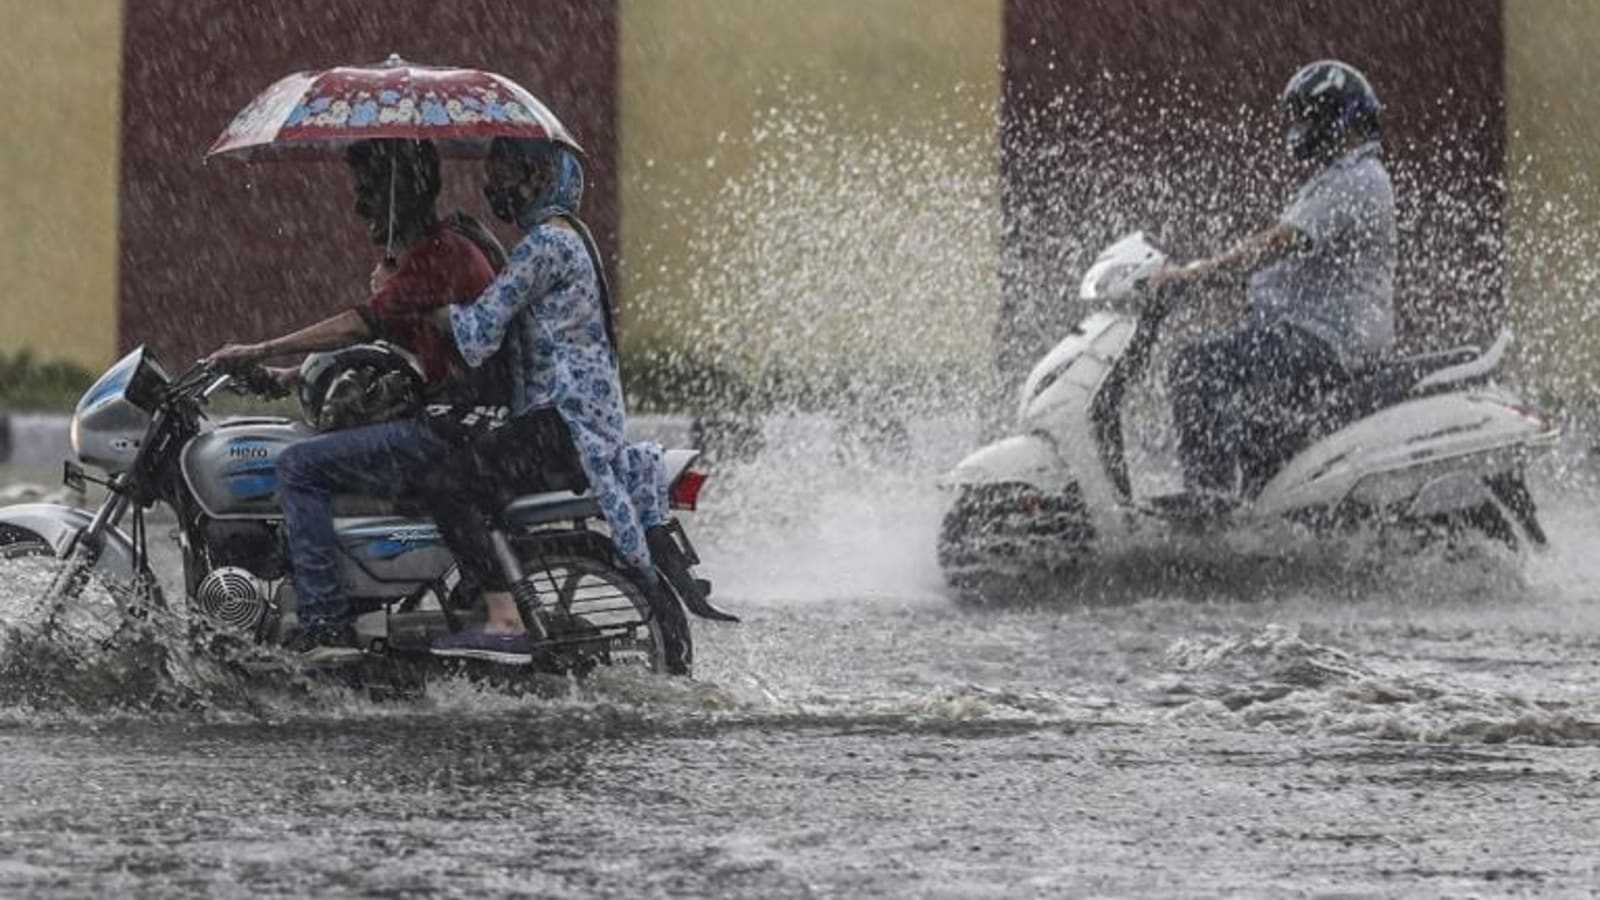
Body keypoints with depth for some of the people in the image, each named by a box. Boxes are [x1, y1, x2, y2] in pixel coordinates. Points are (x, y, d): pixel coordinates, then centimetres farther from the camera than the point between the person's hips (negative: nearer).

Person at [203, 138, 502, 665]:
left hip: (451, 432, -11)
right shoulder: (423, 253, 20)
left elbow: (363, 326, -23)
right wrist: (292, 376, 18)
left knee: (300, 466, -17)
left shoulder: (443, 254, -14)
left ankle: (326, 628, -24)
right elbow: (377, 341, 26)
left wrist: (260, 352, -21)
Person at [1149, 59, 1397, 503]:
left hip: (1324, 340, -11)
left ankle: (1213, 495, -28)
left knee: (1196, 369, -24)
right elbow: (1279, 244, 27)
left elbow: (1283, 241, -23)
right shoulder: (1333, 180, 22)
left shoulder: (1357, 183, -14)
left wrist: (1197, 271, -27)